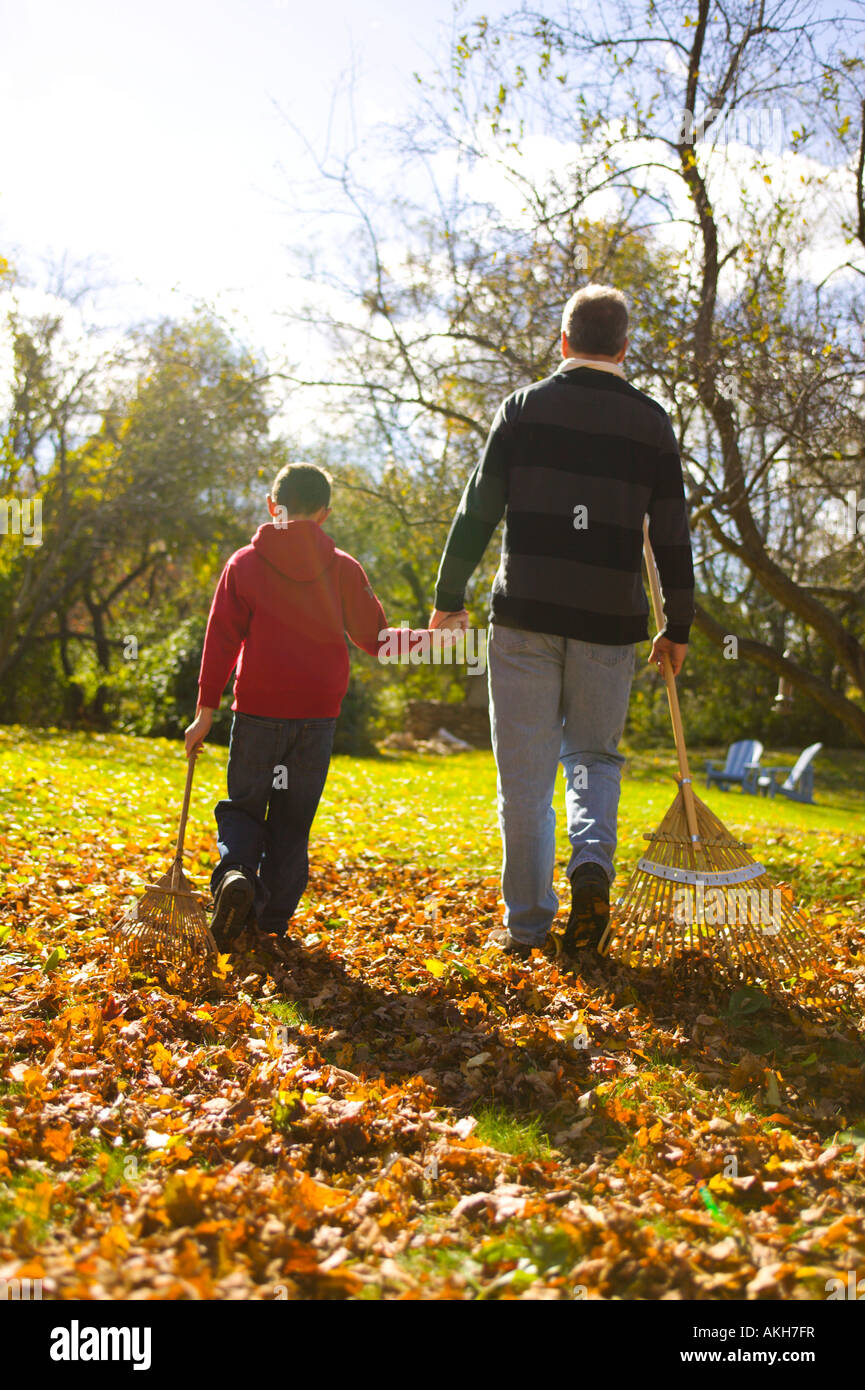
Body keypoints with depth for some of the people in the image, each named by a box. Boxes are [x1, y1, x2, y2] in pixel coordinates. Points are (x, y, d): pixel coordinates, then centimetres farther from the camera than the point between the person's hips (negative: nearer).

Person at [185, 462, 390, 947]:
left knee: (243, 804, 12)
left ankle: (235, 872, -17)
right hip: (318, 712, 1)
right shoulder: (343, 568, 3)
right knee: (292, 820, 11)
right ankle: (273, 918, 12)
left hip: (258, 710, -1)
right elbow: (376, 637, 5)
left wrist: (206, 712, 0)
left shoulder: (245, 563, 0)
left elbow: (221, 642, -3)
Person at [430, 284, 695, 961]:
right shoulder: (652, 422, 6)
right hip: (610, 624, 1)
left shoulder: (525, 408, 4)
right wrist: (678, 627, 15)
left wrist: (449, 598, 9)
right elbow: (672, 536, 6)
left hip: (525, 614, -1)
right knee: (595, 755, 18)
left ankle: (527, 922, 9)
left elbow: (478, 510, 1)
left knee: (526, 773, 6)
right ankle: (593, 860, -8)